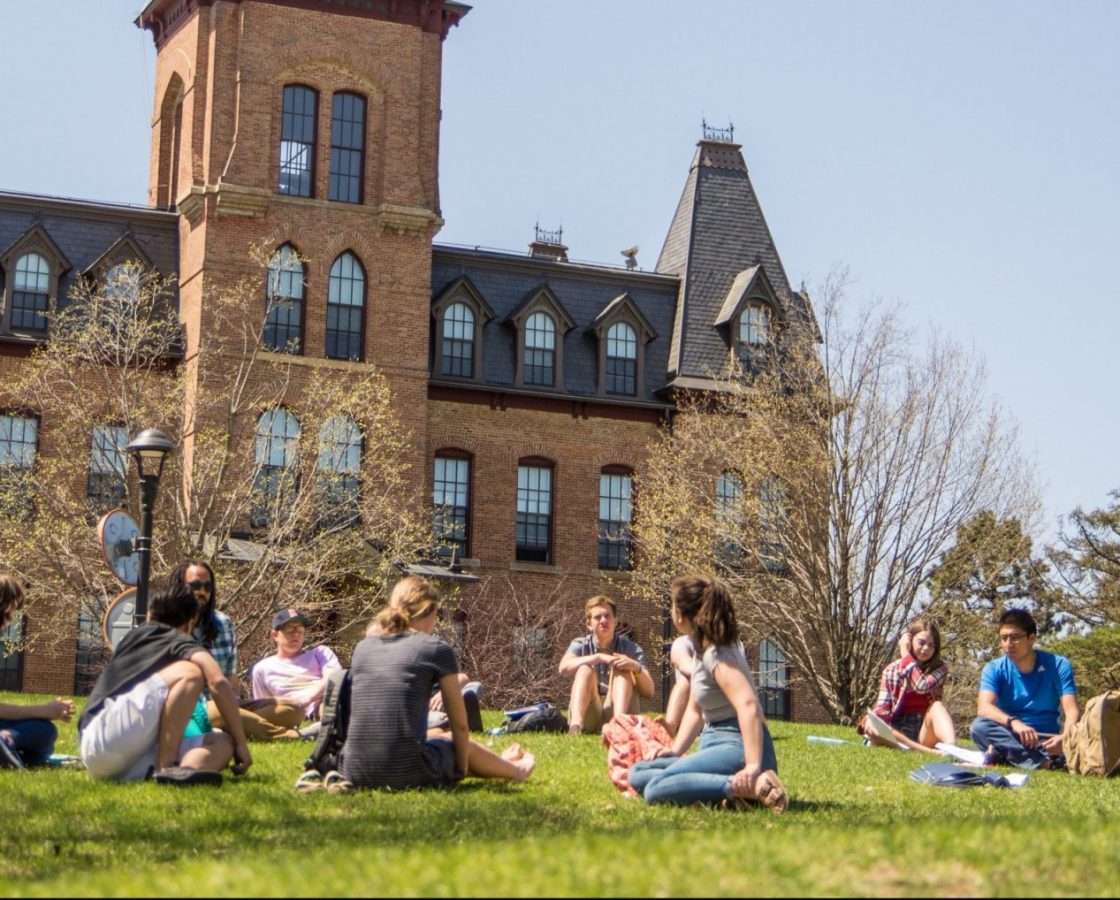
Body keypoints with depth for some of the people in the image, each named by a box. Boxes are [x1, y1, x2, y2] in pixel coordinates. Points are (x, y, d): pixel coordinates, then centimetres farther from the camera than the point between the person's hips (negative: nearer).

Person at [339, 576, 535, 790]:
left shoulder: (362, 647, 12)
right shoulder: (436, 649, -1)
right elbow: (460, 725, 5)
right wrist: (462, 769, 20)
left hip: (355, 773, 5)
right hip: (406, 773, -5)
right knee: (464, 744, 28)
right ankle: (515, 771, 54)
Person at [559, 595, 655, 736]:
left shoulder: (630, 648, 3)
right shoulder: (581, 645, 4)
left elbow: (649, 692, -7)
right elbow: (564, 667, -20)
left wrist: (637, 668, -27)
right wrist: (598, 657, -29)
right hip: (588, 715, 0)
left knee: (623, 670, -19)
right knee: (585, 669, -22)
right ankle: (576, 724, -46)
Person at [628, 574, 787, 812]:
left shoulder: (717, 654, -15)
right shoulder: (702, 648, 16)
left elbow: (748, 705, -29)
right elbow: (694, 709, 22)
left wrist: (753, 766, -36)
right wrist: (676, 750, 9)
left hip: (737, 747, -10)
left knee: (656, 789, -28)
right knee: (637, 776, 5)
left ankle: (751, 785, -29)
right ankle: (731, 786, -8)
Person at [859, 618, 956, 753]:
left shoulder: (939, 669, 3)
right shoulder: (891, 671, 9)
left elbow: (922, 686, -19)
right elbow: (883, 707, 1)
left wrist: (905, 654, -9)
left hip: (926, 734, -1)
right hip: (899, 734, 1)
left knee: (937, 705, -29)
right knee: (872, 730, -31)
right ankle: (930, 752, -47)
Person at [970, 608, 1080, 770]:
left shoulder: (1058, 666, -4)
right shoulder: (995, 669, -4)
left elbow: (1072, 711, -13)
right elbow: (984, 707, -21)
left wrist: (1065, 738, -36)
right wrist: (1014, 723, -41)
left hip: (1045, 740, -1)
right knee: (980, 726, -31)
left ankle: (1003, 755, -28)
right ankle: (1044, 763, -40)